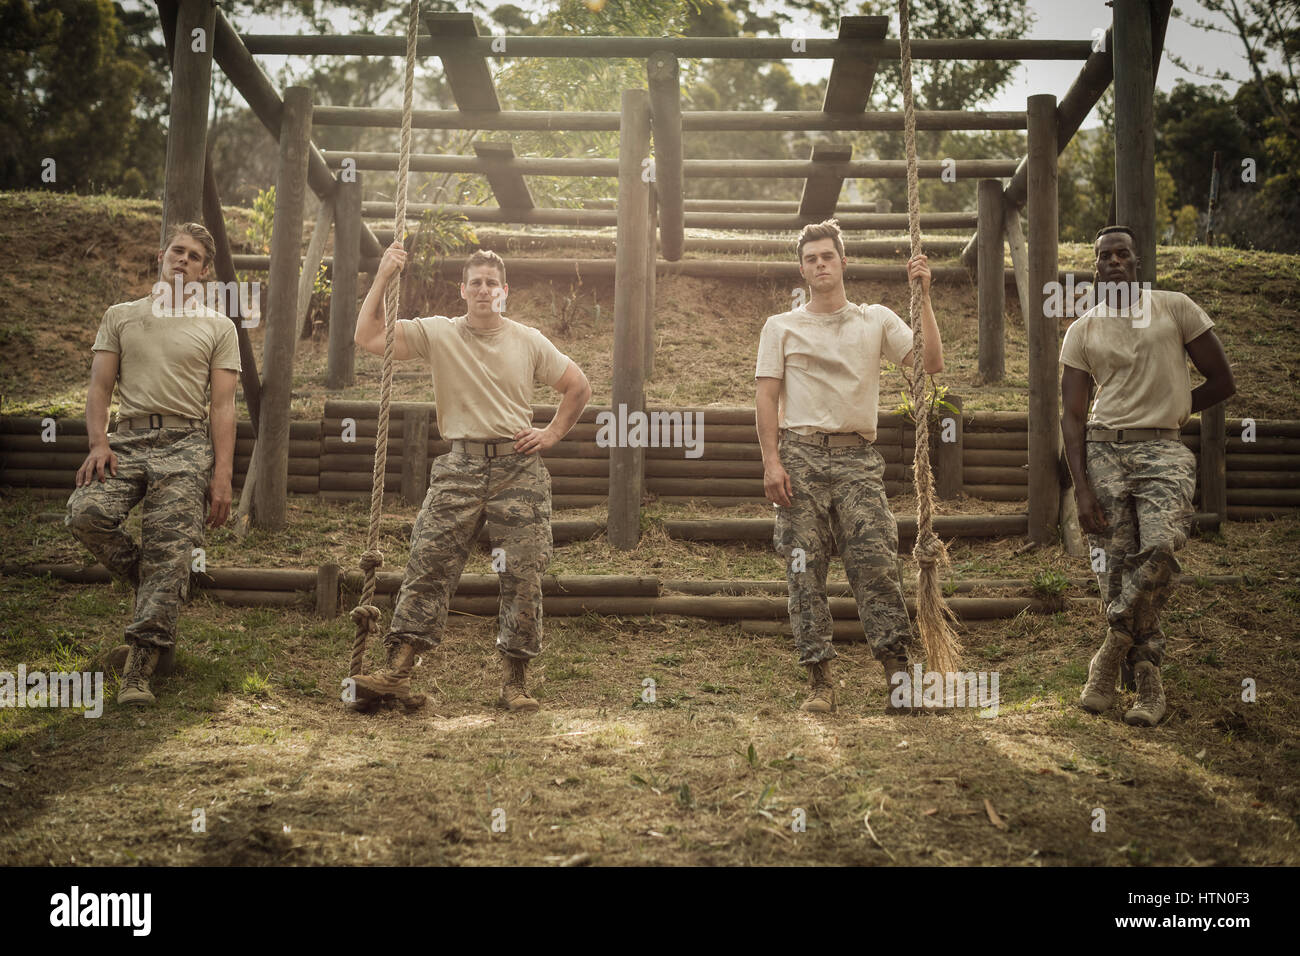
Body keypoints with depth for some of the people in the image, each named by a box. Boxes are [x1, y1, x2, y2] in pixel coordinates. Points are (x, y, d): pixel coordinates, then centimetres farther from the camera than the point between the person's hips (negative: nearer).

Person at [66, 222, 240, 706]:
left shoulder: (217, 327, 12)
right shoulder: (120, 316, 18)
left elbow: (222, 406, 5)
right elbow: (100, 386, 11)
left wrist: (222, 476, -5)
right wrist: (98, 441, -8)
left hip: (185, 444, -2)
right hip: (127, 437, 2)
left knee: (168, 552, -11)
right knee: (86, 513, -23)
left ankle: (139, 665, -8)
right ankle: (159, 590, 3)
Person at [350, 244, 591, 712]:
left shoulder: (529, 341, 10)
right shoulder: (437, 333, 7)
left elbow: (578, 386, 18)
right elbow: (368, 337, -1)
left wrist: (552, 434, 8)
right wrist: (382, 278, -7)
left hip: (519, 469, 1)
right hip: (459, 469, 0)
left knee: (523, 578, 0)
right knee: (428, 567, -6)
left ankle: (514, 682, 10)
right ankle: (397, 673, -4)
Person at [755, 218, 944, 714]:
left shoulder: (877, 320, 15)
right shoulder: (781, 327, 12)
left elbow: (932, 363, 3)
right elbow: (766, 397, 6)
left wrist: (924, 297, 0)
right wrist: (771, 460, -6)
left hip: (857, 458, 0)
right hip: (800, 456, 0)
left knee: (876, 563, -10)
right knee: (805, 571, -3)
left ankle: (898, 675, -6)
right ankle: (820, 682, 3)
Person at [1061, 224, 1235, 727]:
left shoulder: (1175, 308, 4)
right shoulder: (1082, 331, 9)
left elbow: (1222, 382, 8)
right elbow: (1072, 415, 5)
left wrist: (1166, 412, 12)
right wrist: (1081, 487, -5)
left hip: (1162, 449, -2)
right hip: (1103, 449, 2)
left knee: (1160, 545, -24)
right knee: (1117, 562, -3)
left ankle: (1114, 647, -6)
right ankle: (1147, 678, 8)